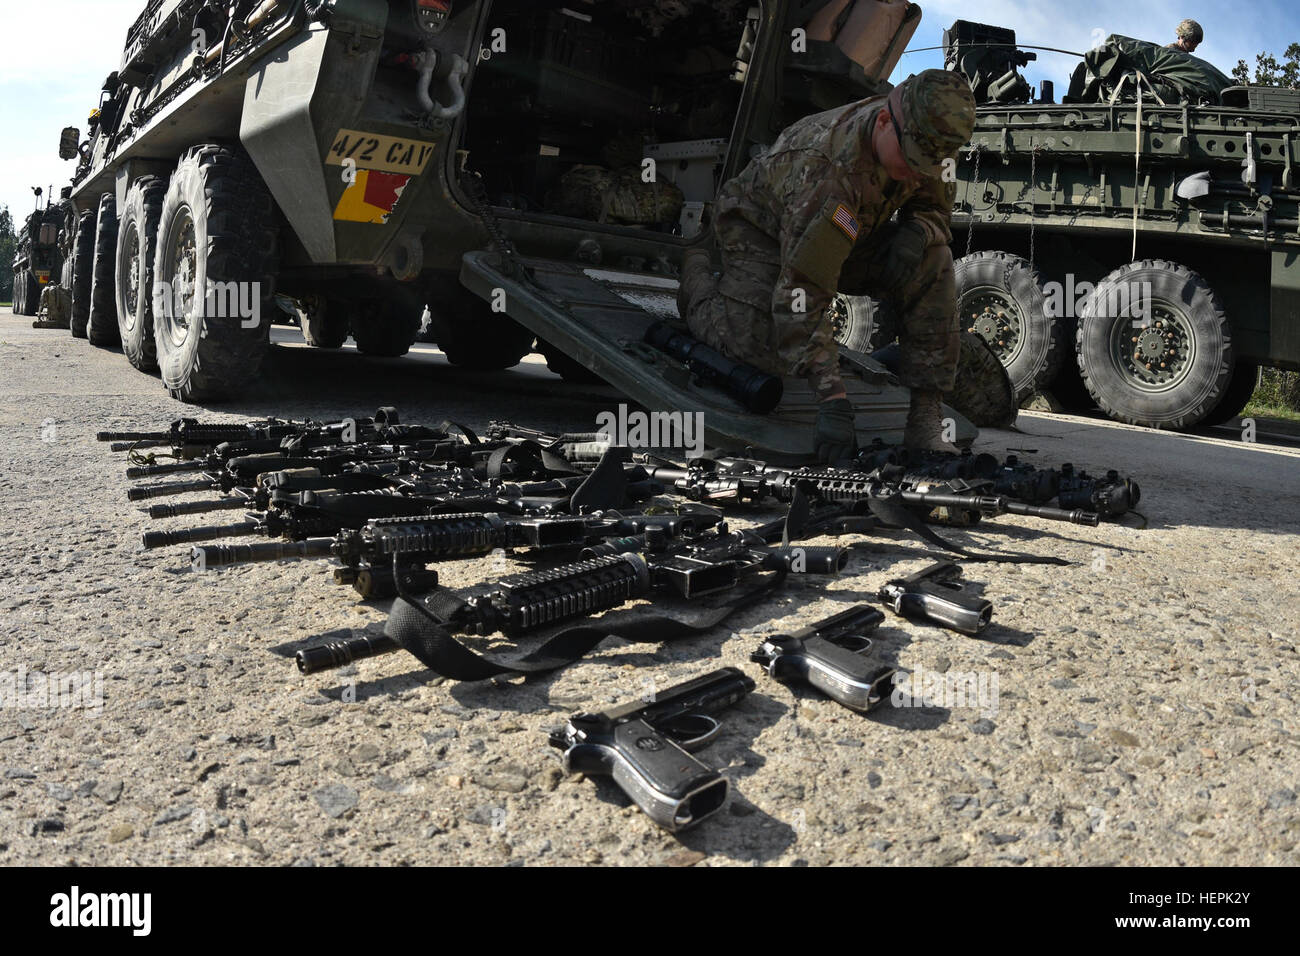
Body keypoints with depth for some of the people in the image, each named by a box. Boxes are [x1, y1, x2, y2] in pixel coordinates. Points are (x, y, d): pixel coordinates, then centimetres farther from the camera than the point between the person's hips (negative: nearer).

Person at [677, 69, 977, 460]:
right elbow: (802, 292, -43)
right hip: (760, 226, -5)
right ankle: (699, 278, 7)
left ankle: (925, 413, -14)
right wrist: (832, 400, -47)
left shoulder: (926, 140, -20)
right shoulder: (832, 172, -41)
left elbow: (935, 209, 1)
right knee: (770, 351, -26)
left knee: (933, 261, -20)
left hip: (848, 233, 6)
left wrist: (918, 231, -28)